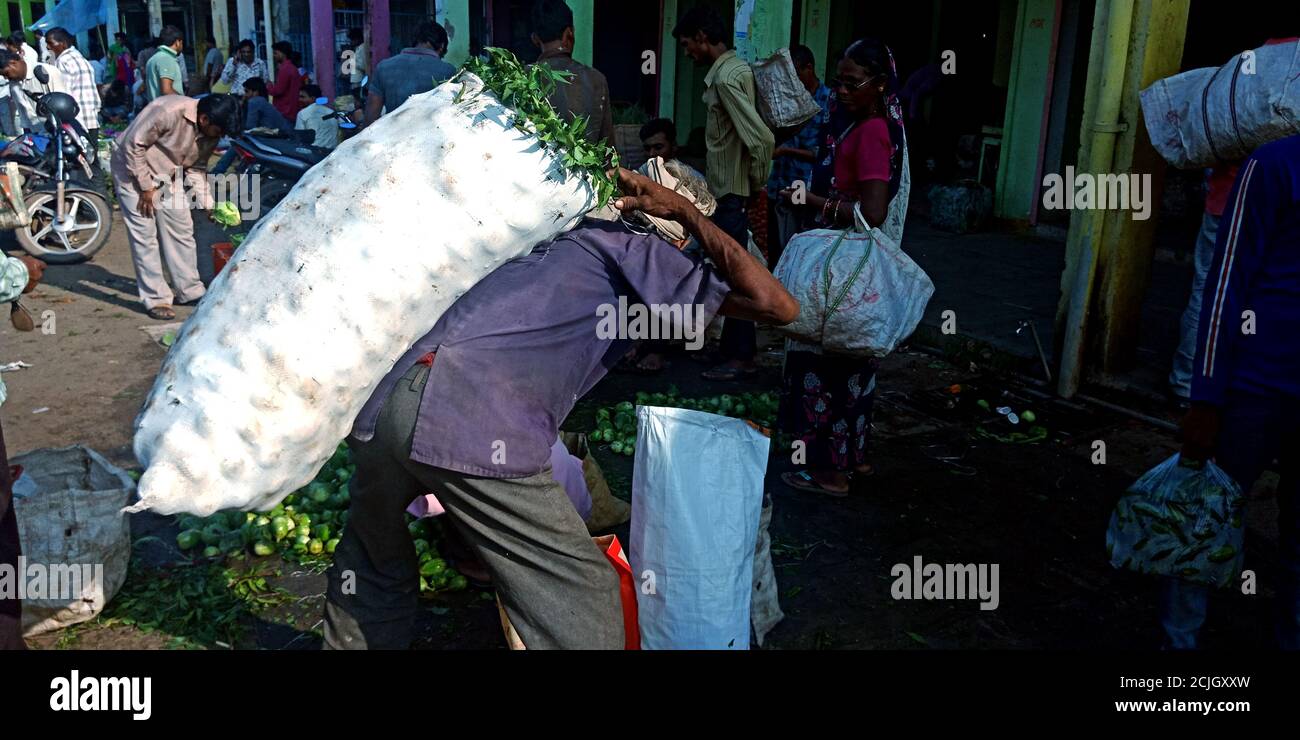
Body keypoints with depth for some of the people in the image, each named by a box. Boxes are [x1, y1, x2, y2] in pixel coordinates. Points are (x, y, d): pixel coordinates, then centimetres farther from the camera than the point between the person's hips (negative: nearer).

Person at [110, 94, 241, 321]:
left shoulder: (210, 133, -9)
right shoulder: (168, 112, -32)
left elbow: (195, 169, 1)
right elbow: (133, 145, -25)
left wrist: (209, 203, -11)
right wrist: (145, 187, -20)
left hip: (167, 178, 7)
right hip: (134, 172, -7)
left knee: (181, 230, 7)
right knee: (145, 235, -7)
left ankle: (190, 291, 19)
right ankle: (155, 299, 0)